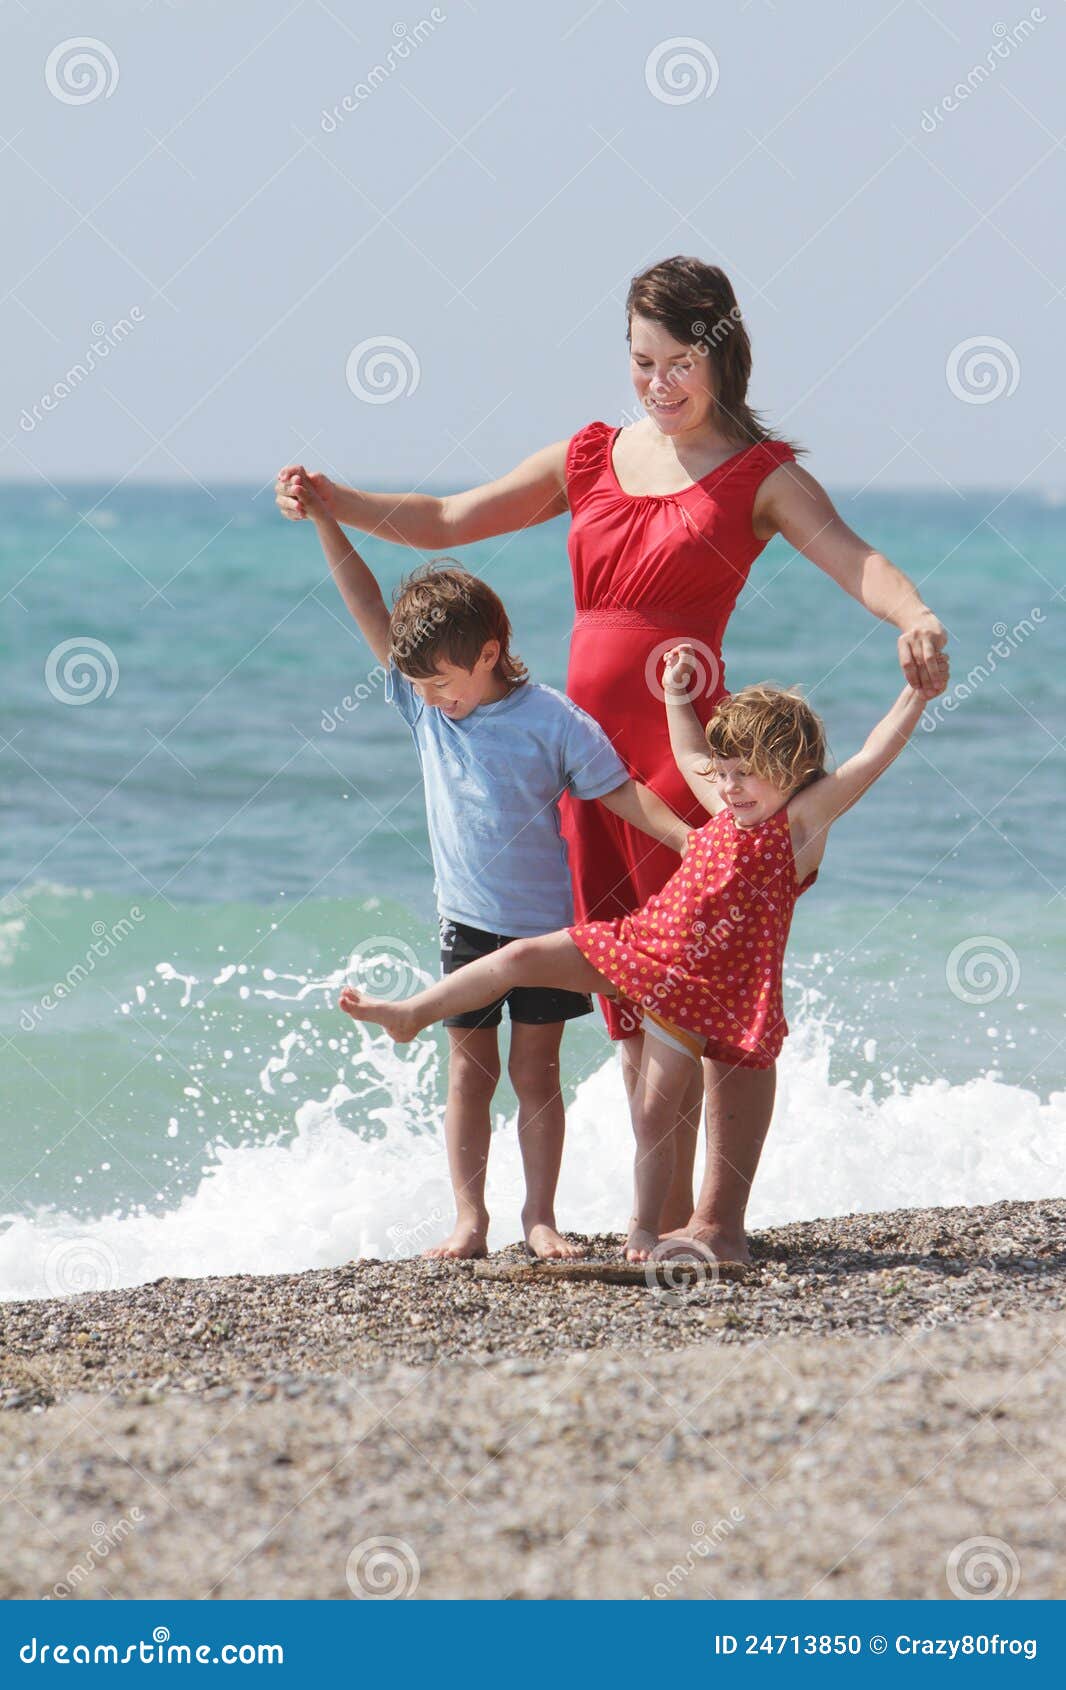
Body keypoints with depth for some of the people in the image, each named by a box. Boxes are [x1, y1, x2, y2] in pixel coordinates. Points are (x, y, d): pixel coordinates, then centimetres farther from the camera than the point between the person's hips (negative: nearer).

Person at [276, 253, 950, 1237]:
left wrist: (913, 616, -38)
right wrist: (333, 503, 7)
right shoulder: (591, 459, 15)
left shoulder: (762, 475, 0)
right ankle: (667, 1217, 18)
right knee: (636, 998, 10)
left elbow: (852, 557, -17)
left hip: (693, 753, -5)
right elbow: (447, 521, 20)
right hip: (593, 751, 5)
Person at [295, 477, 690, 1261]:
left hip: (545, 924, -3)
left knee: (535, 1071, 4)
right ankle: (469, 1221, 8)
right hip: (467, 923, 3)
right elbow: (370, 609, -2)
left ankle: (541, 1217, 12)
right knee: (469, 1071, 5)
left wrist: (690, 840, -20)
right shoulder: (425, 702, 1)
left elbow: (621, 792, -8)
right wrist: (324, 519, -8)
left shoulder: (552, 720, -11)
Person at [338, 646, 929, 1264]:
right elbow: (690, 758, 28)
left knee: (654, 1110, -2)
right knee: (520, 958, 1)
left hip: (698, 987, -6)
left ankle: (644, 1229, 16)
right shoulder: (729, 809, 8)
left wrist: (919, 690, -27)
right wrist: (677, 696, 27)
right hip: (639, 942, 6)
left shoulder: (803, 819, -12)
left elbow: (874, 756, -20)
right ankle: (411, 1014, 17)